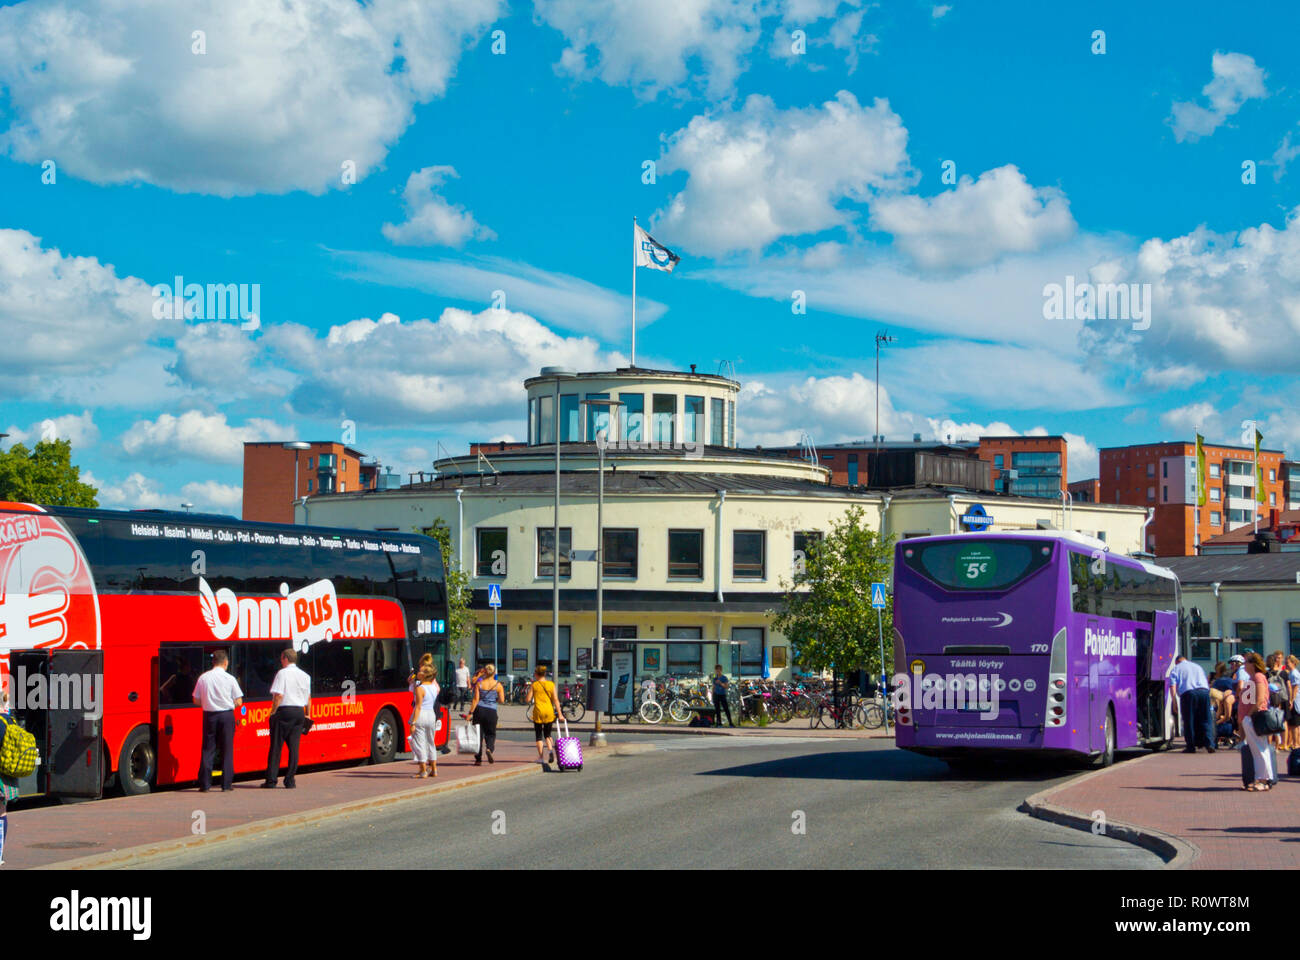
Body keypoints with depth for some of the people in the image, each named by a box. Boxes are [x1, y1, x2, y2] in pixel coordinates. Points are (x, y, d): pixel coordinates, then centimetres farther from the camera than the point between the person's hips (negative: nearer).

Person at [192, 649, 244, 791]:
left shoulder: (203, 678, -1)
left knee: (208, 749, 7)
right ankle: (226, 783, 4)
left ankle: (205, 784, 5)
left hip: (209, 715, 2)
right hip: (226, 716, -2)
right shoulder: (230, 679, -6)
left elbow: (196, 700, 4)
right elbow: (238, 702, -4)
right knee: (227, 749, 6)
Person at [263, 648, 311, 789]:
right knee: (294, 746, 6)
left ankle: (271, 779, 0)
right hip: (299, 712, 5)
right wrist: (307, 715, 22)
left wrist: (273, 712, -7)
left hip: (284, 710, -5)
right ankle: (290, 780, 3)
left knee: (276, 746, 0)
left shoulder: (282, 673, -7)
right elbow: (309, 698, 15)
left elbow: (279, 695, -14)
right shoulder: (305, 676, 11)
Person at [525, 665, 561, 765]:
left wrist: (525, 699, 20)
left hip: (538, 712, -2)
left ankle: (541, 757, 4)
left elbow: (528, 699, -4)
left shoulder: (533, 685, -1)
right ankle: (551, 750, -10)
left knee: (539, 735, 8)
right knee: (548, 734, 16)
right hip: (549, 712, 2)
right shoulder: (551, 684, 4)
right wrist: (559, 714, 2)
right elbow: (555, 699, 1)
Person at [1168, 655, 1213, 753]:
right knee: (1206, 720, 5)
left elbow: (1173, 685, 4)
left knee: (1189, 721, 3)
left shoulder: (1176, 669, 18)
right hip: (1204, 691, 3)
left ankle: (1191, 747, 3)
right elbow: (1207, 682, 31)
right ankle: (1209, 744, -7)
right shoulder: (1197, 666, 31)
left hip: (1188, 693, -3)